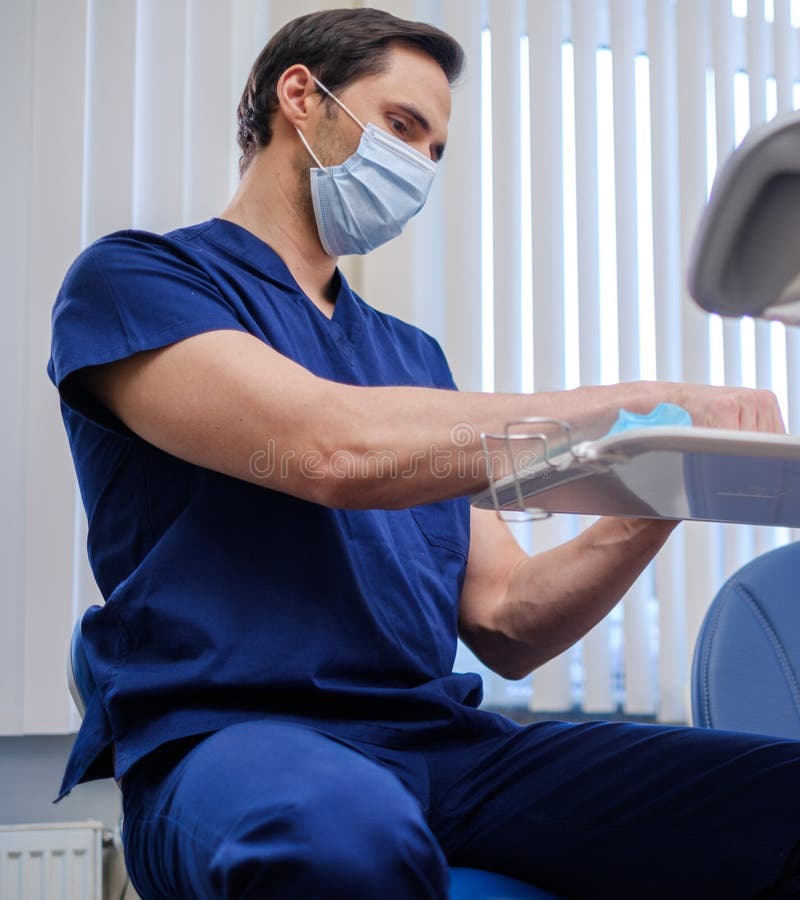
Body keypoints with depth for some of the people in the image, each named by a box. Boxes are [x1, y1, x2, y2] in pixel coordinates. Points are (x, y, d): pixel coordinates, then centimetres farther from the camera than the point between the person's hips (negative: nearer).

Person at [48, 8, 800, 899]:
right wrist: (637, 405, -14)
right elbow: (335, 449, -18)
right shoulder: (132, 278, 3)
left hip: (439, 738, 6)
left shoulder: (412, 354, 22)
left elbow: (507, 627, 16)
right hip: (229, 734, -5)